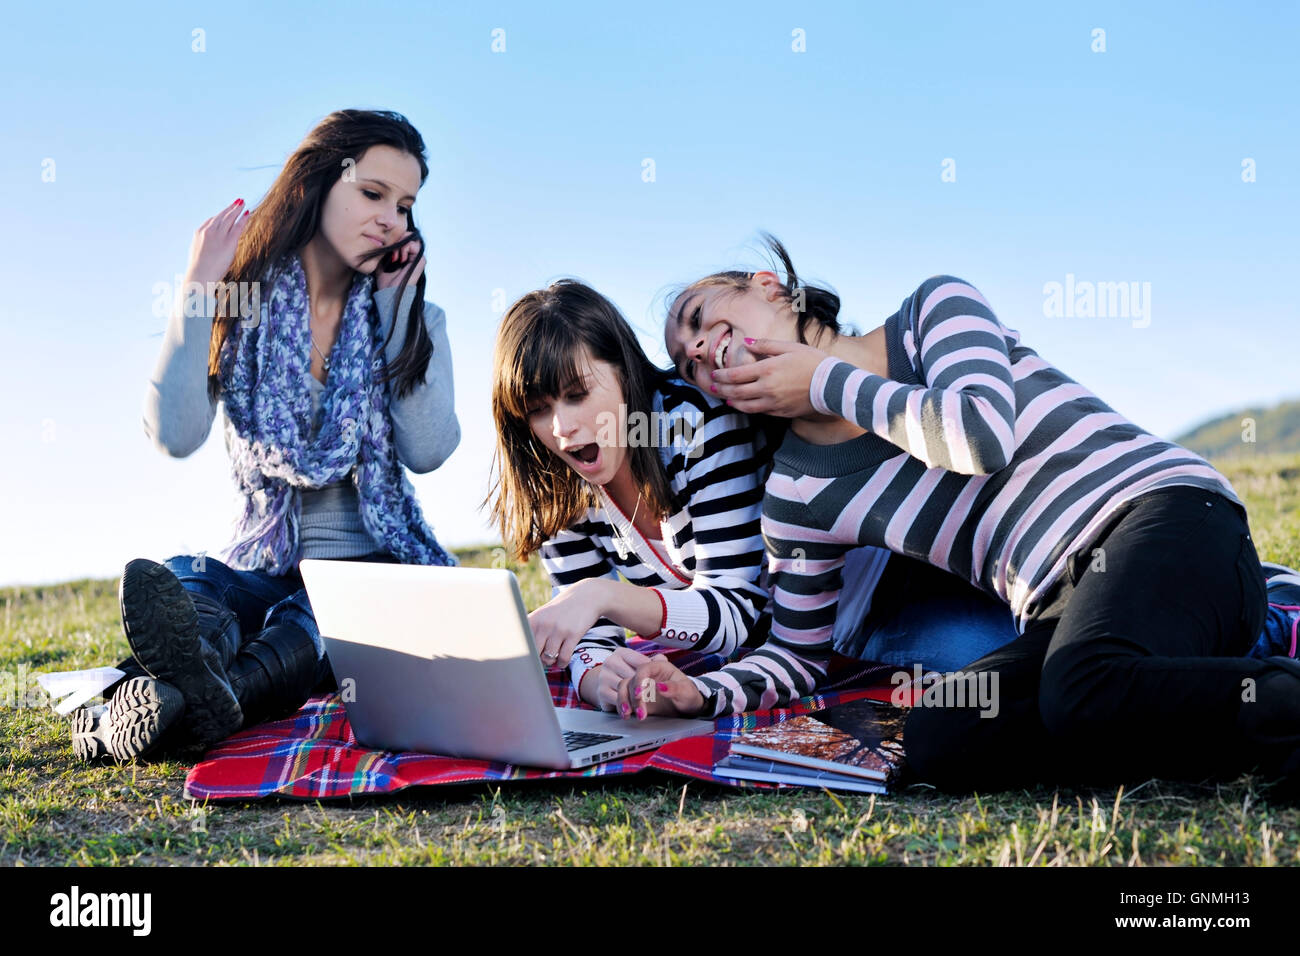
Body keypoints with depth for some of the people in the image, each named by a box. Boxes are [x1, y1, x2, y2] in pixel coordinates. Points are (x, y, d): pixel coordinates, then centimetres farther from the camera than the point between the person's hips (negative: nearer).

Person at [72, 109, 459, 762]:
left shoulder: (413, 321, 10)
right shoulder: (240, 308, 5)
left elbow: (427, 451, -8)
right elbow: (175, 436, -11)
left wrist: (398, 308, -3)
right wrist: (198, 289, -10)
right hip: (269, 566, 0)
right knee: (182, 582, -34)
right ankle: (194, 675, -69)